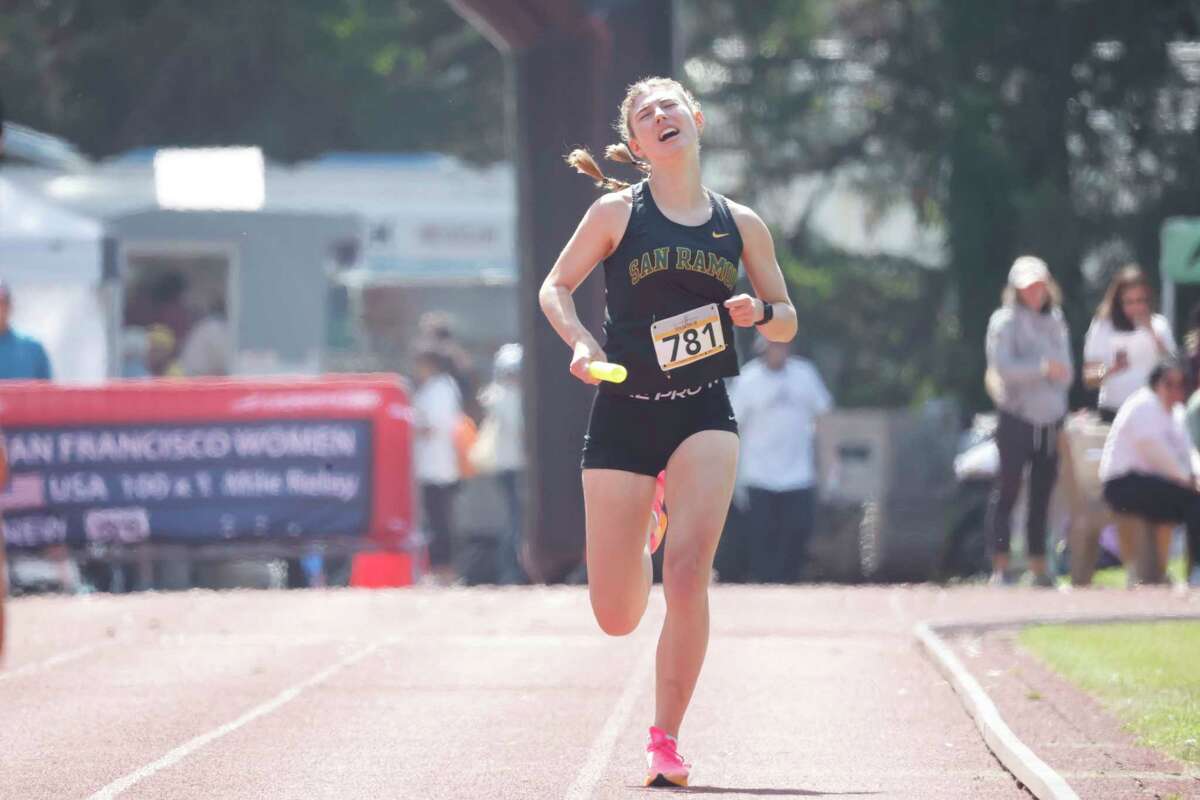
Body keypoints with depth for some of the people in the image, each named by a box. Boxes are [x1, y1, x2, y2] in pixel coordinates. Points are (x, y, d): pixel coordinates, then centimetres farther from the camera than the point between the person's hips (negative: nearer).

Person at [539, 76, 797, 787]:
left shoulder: (741, 224, 5)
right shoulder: (618, 212, 0)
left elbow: (787, 321, 14)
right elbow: (555, 287, 8)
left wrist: (759, 312, -9)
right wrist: (580, 342, -12)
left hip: (704, 415, 0)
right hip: (623, 415, 0)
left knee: (688, 571, -22)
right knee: (618, 618, 2)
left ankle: (666, 742, -10)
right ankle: (643, 529, 41)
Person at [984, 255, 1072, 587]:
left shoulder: (1055, 322, 16)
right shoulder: (1005, 321, -3)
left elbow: (1065, 370, 17)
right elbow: (1002, 367, -15)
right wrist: (1043, 368, -18)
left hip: (1051, 420, 6)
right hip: (1017, 419, -6)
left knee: (1042, 493, 7)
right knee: (1008, 490, -6)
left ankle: (1039, 567, 13)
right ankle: (1000, 567, -5)